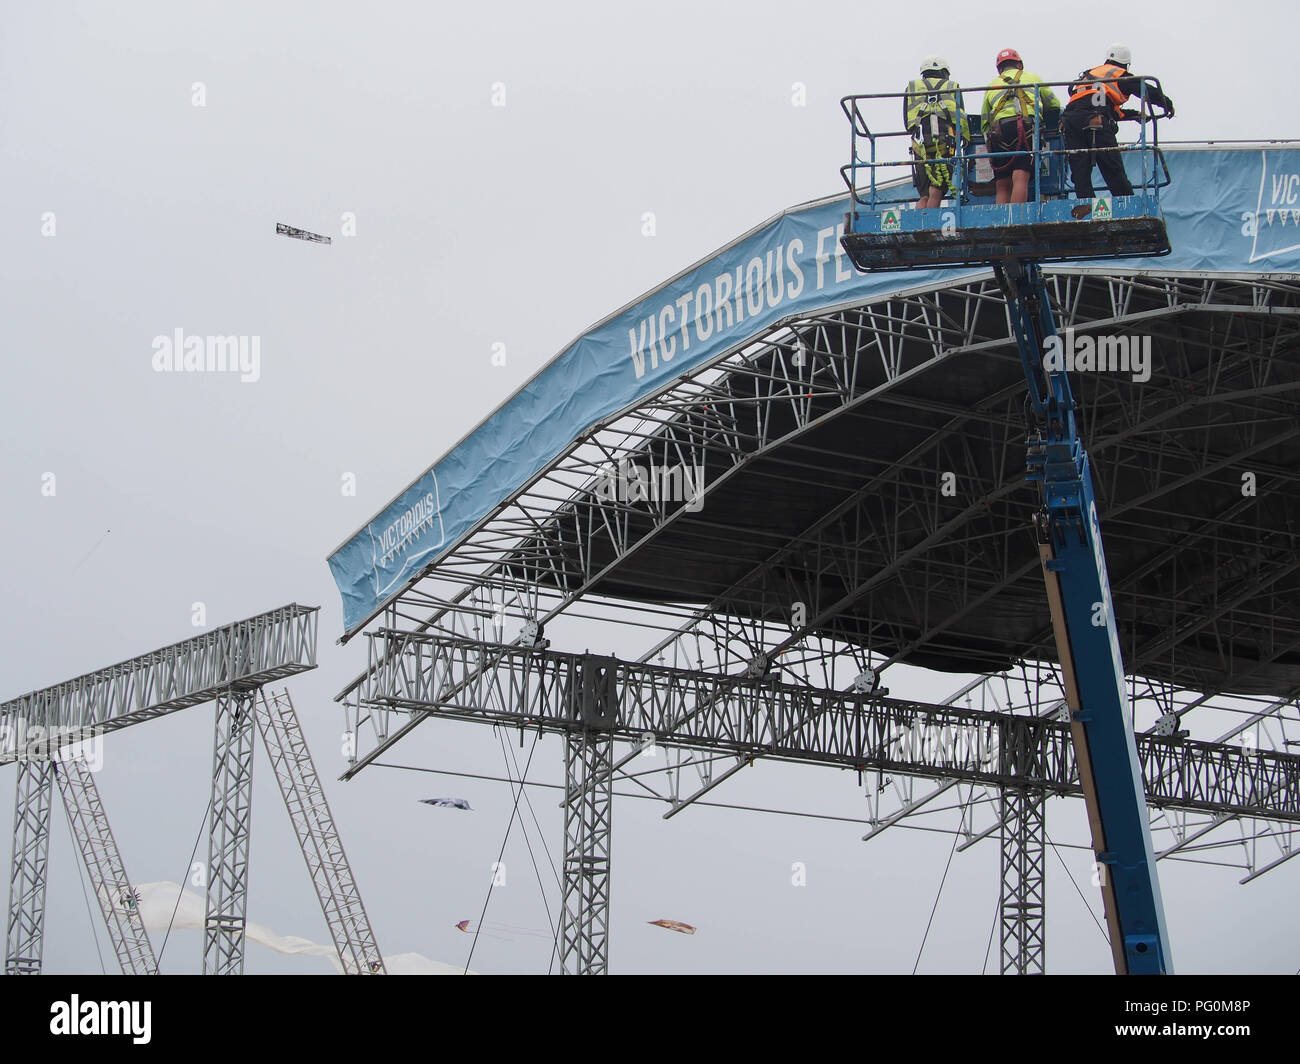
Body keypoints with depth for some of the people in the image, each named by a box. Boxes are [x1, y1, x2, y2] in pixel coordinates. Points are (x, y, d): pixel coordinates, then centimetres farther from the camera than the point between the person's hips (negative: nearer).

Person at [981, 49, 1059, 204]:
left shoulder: (991, 86, 28)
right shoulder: (1032, 78, 27)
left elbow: (985, 123, 23)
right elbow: (1055, 105, 34)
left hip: (998, 130, 2)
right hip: (1027, 126, -2)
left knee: (1003, 186, 5)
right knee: (1020, 179, -15)